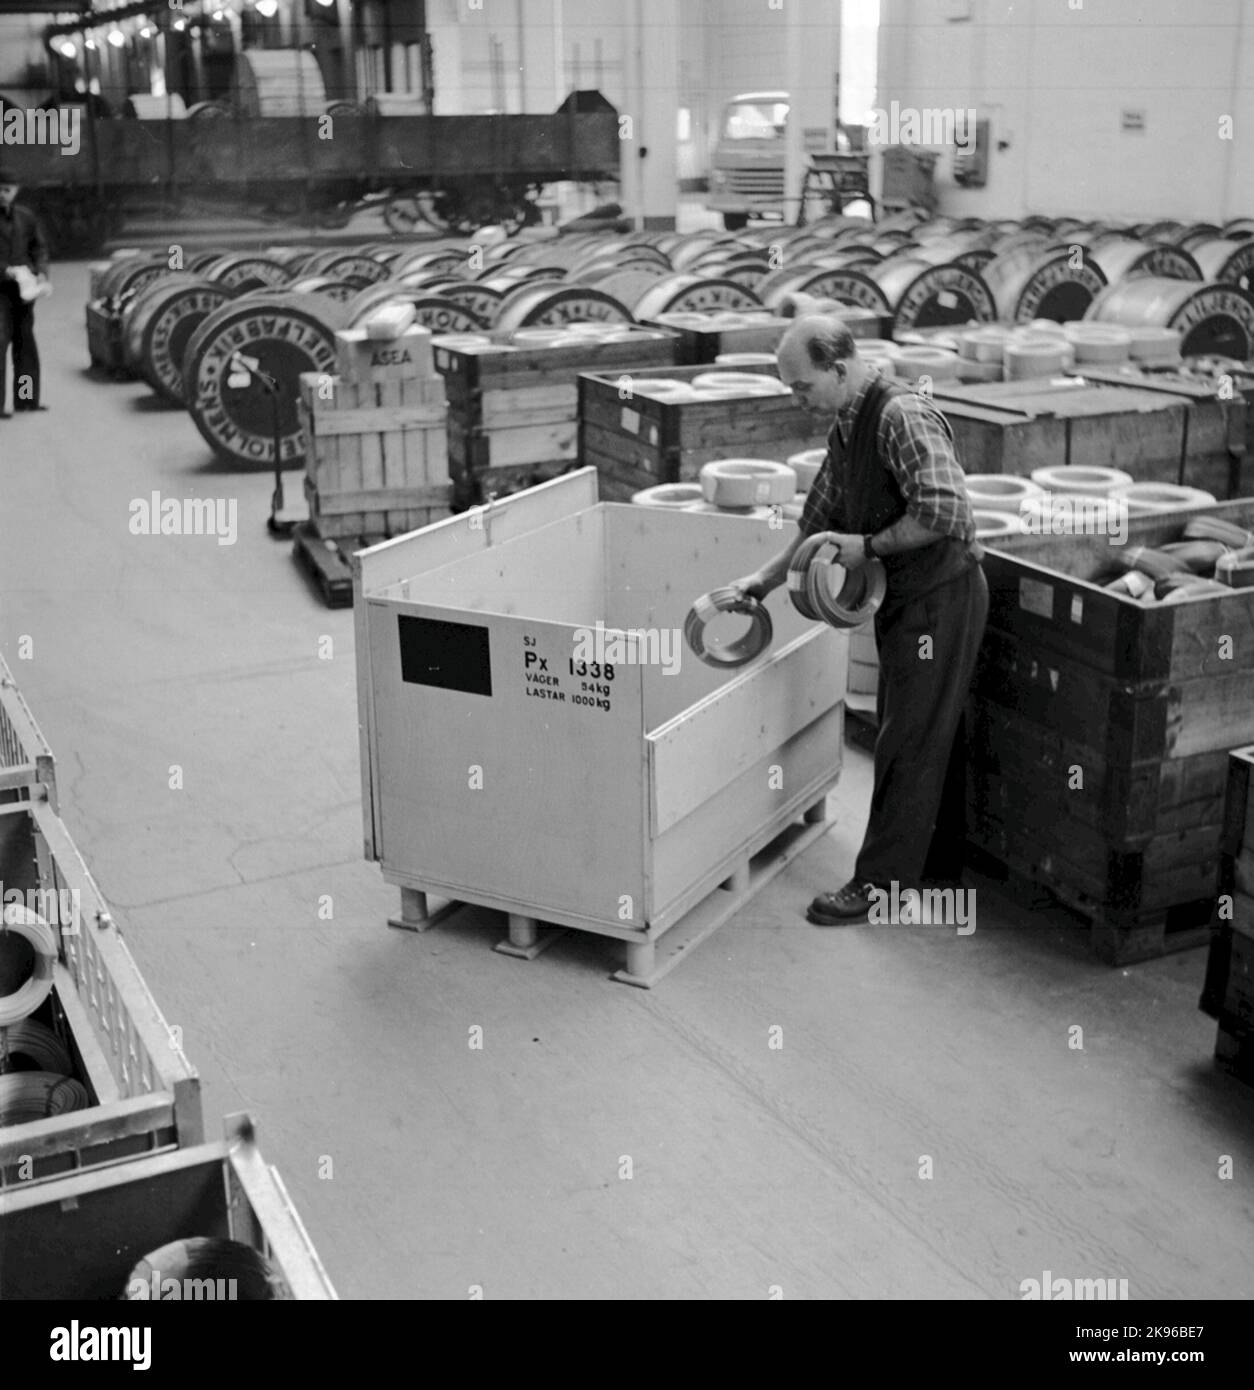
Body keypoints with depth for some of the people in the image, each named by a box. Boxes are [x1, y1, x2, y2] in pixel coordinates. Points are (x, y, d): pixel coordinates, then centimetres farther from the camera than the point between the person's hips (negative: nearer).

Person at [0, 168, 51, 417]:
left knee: (25, 342, 11)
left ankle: (26, 399, 21)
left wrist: (41, 272, -2)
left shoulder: (25, 217, 10)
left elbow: (39, 247, 15)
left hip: (22, 289, 6)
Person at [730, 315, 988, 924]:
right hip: (904, 598, 9)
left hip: (941, 595, -9)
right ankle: (939, 863, 30)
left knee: (910, 742, -3)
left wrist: (868, 545, -19)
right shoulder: (846, 426, 10)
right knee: (930, 735, 17)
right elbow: (820, 519, 20)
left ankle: (880, 881, 5)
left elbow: (944, 512, -30)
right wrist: (763, 581, 16)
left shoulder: (903, 417, -21)